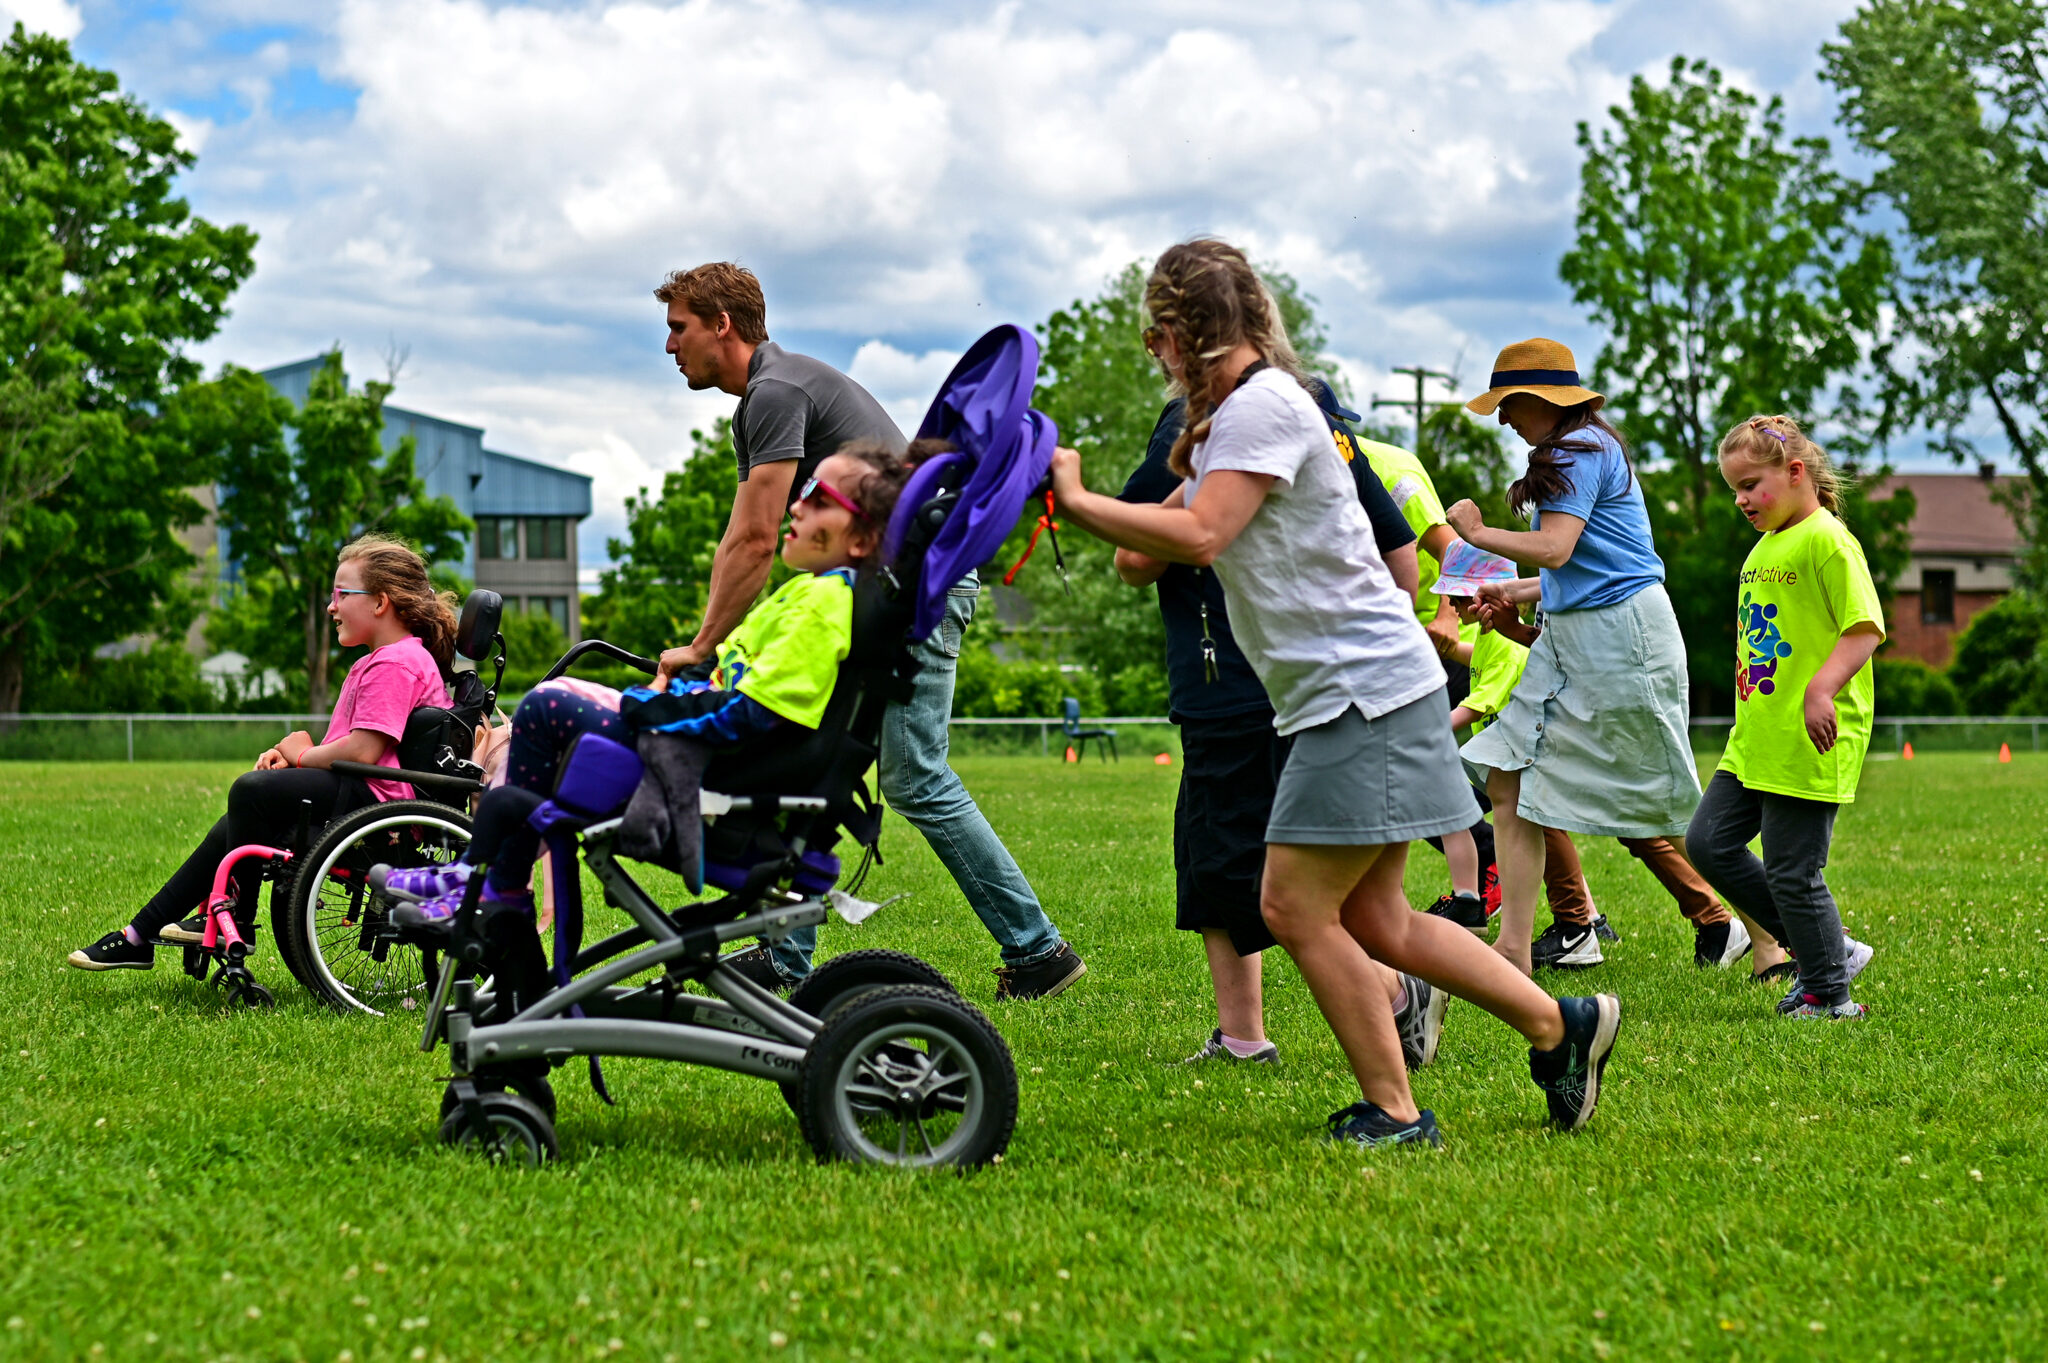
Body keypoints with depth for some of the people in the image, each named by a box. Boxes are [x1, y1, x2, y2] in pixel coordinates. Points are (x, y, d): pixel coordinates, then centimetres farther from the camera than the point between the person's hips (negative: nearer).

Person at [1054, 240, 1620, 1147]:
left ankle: (1393, 1114, 0)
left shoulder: (1262, 405, -13)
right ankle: (1560, 1024, 19)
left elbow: (1198, 535, -25)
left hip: (1367, 689, -10)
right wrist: (1074, 510, 3)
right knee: (1369, 921, 11)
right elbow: (1166, 547, 15)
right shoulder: (1228, 413, 19)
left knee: (1295, 907, -7)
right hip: (1336, 696, 10)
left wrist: (1077, 499, -17)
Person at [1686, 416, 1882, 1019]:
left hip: (1809, 743, -10)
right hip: (1755, 739, 10)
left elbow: (1865, 628, -19)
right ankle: (1829, 949, 16)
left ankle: (1829, 994, 12)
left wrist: (1822, 688, -31)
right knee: (1709, 841, 9)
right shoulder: (1763, 549, 16)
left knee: (1792, 872, -5)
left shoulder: (1827, 540, -12)